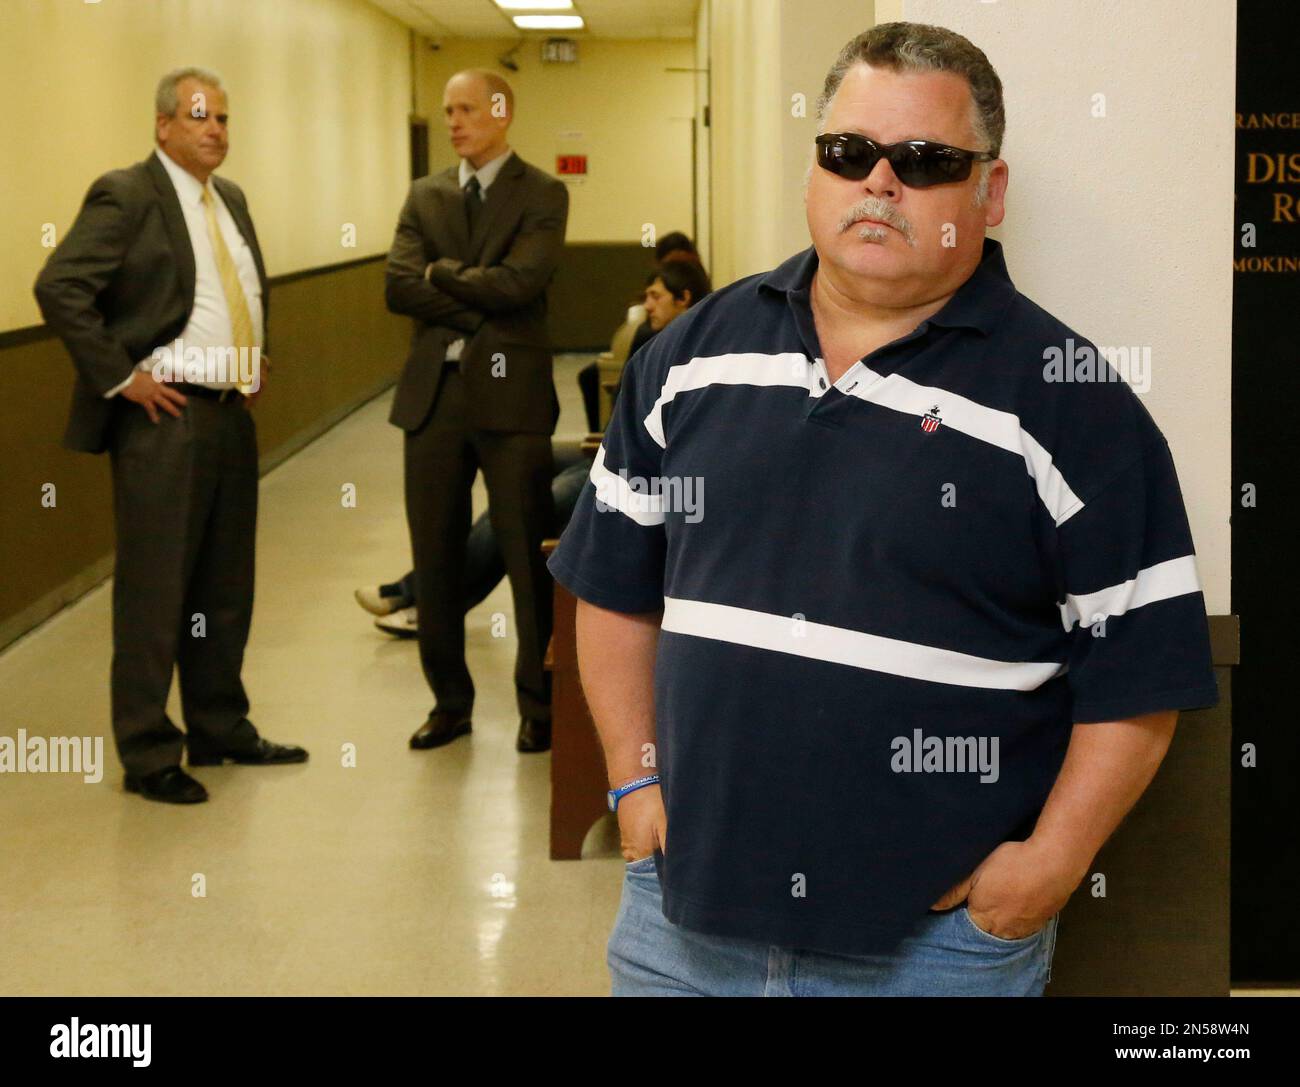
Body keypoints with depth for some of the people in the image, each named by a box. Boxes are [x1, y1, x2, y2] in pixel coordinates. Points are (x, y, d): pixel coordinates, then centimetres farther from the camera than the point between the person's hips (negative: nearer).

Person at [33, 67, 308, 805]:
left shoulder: (230, 199, 15)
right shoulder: (126, 197, -10)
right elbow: (59, 287, -19)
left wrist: (258, 357, 16)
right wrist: (120, 378, -18)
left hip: (233, 413, 8)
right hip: (165, 418, -8)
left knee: (227, 588, 15)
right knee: (154, 591, -1)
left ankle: (221, 729, 28)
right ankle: (148, 755, 8)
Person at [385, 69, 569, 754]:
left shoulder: (541, 194, -1)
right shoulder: (425, 196, 12)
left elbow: (519, 281, -16)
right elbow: (397, 286, -2)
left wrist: (440, 273, -4)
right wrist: (478, 304, -12)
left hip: (509, 393, -4)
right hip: (433, 393, 4)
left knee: (528, 557, 1)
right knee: (434, 560, 9)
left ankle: (539, 706, 12)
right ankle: (450, 701, 21)